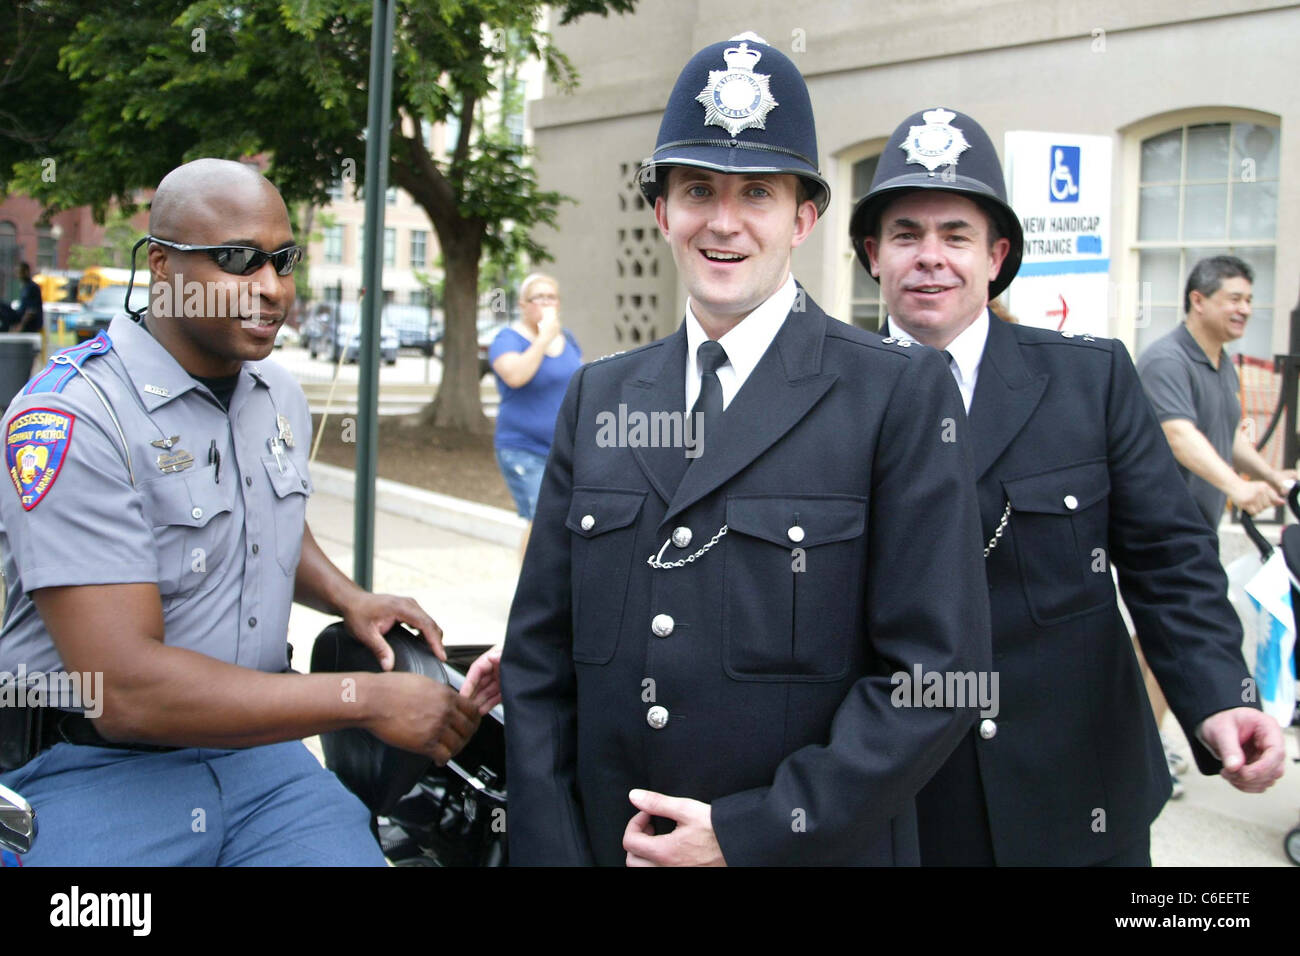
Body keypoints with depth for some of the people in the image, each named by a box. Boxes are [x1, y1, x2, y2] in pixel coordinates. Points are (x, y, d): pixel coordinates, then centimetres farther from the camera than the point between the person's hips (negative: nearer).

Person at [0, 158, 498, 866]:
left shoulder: (280, 395, 10)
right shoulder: (71, 417, -17)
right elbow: (125, 688, -24)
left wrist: (349, 601, 10)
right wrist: (367, 700, -21)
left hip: (256, 750, 6)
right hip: (97, 773, -6)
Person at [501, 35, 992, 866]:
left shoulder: (903, 394, -8)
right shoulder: (598, 398, 6)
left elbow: (937, 671, -12)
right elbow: (540, 657, 6)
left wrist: (751, 833, -15)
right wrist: (550, 850, -4)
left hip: (814, 847, -4)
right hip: (607, 845, 4)